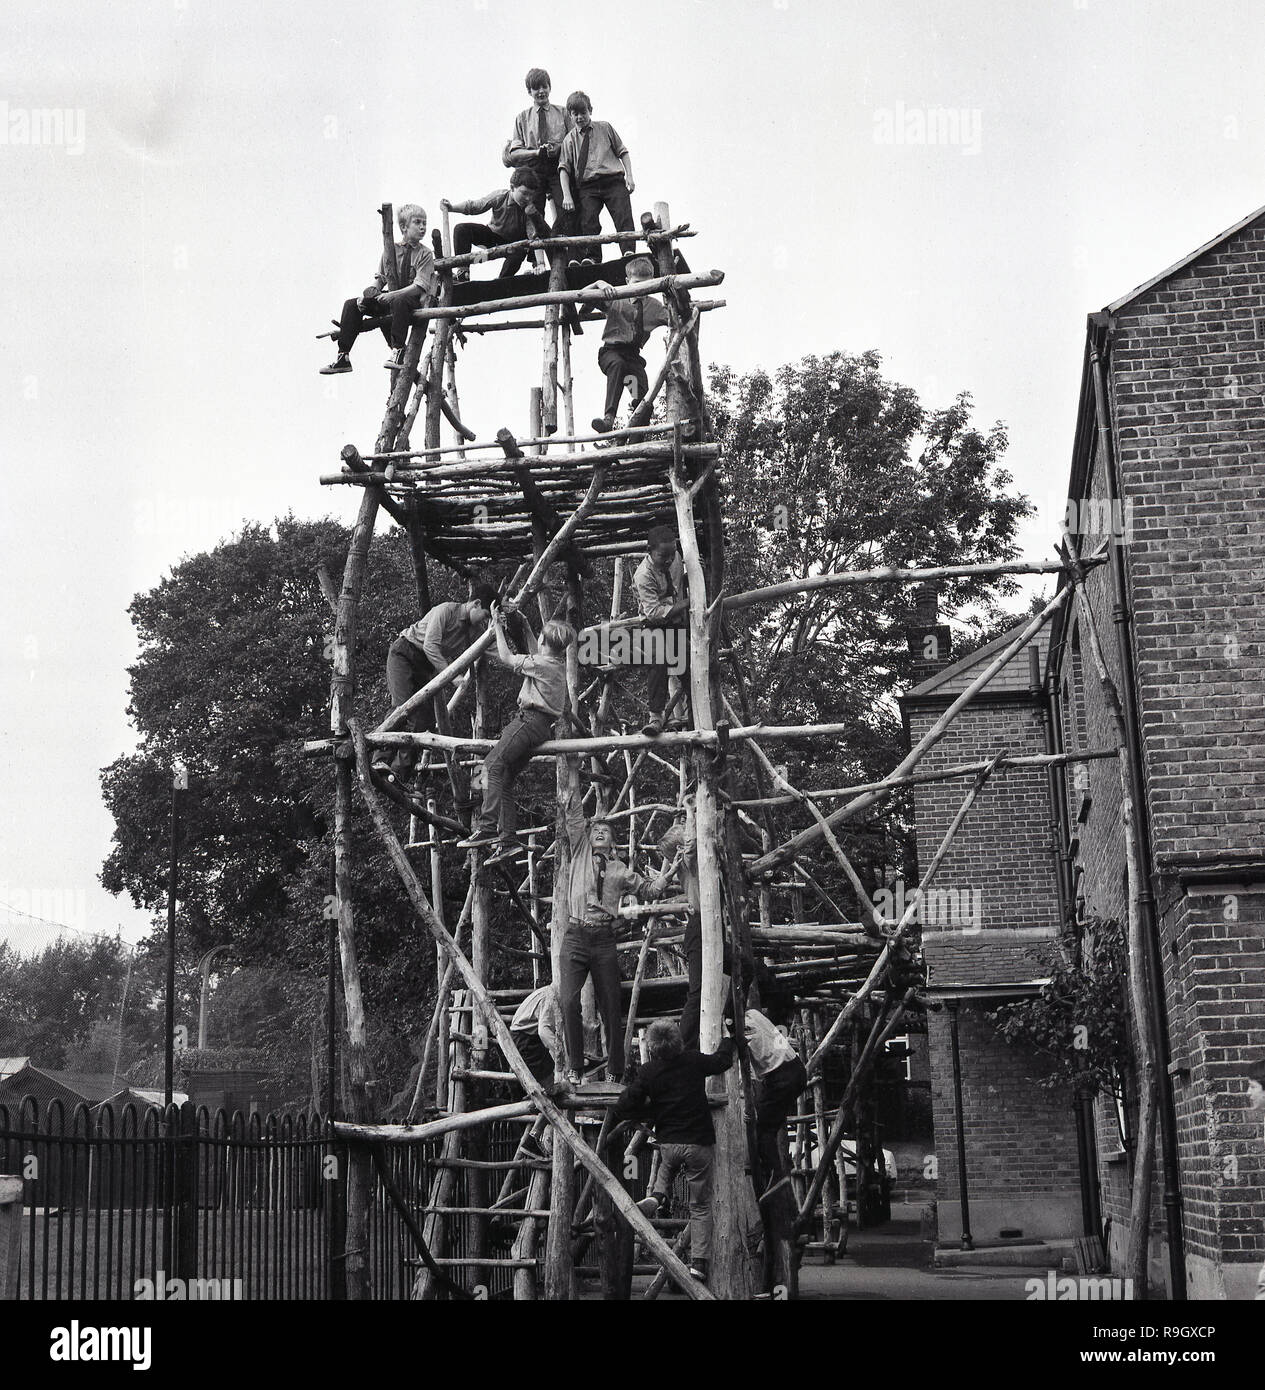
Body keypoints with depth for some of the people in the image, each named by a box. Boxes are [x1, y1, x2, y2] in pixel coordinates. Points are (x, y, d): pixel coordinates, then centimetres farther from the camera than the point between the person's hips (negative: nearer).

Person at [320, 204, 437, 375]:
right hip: (389, 299, 5)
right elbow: (380, 278, 12)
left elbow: (419, 287, -16)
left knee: (399, 301, -39)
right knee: (351, 305, -8)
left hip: (415, 301, -5)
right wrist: (367, 294, -7)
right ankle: (343, 357, -9)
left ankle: (398, 352, -36)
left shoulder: (425, 253, -5)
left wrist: (392, 295, -27)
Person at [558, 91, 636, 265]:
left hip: (614, 181, 0)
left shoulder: (605, 128, 13)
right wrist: (566, 195, -8)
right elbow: (564, 168, 5)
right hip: (587, 187, 0)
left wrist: (629, 176, 2)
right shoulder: (570, 139, 12)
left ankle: (629, 251, -18)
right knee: (588, 221, -16)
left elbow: (622, 152, 15)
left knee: (623, 217, -14)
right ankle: (591, 257, -16)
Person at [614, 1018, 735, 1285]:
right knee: (701, 1205, 8)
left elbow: (625, 1108, -5)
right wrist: (728, 1036, 28)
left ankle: (656, 1196, 8)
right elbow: (724, 1060, 11)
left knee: (668, 1166, 37)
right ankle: (699, 1262, 2)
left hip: (668, 1143, 1)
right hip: (699, 1143, -1)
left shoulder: (648, 1073, -4)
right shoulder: (693, 1060, -5)